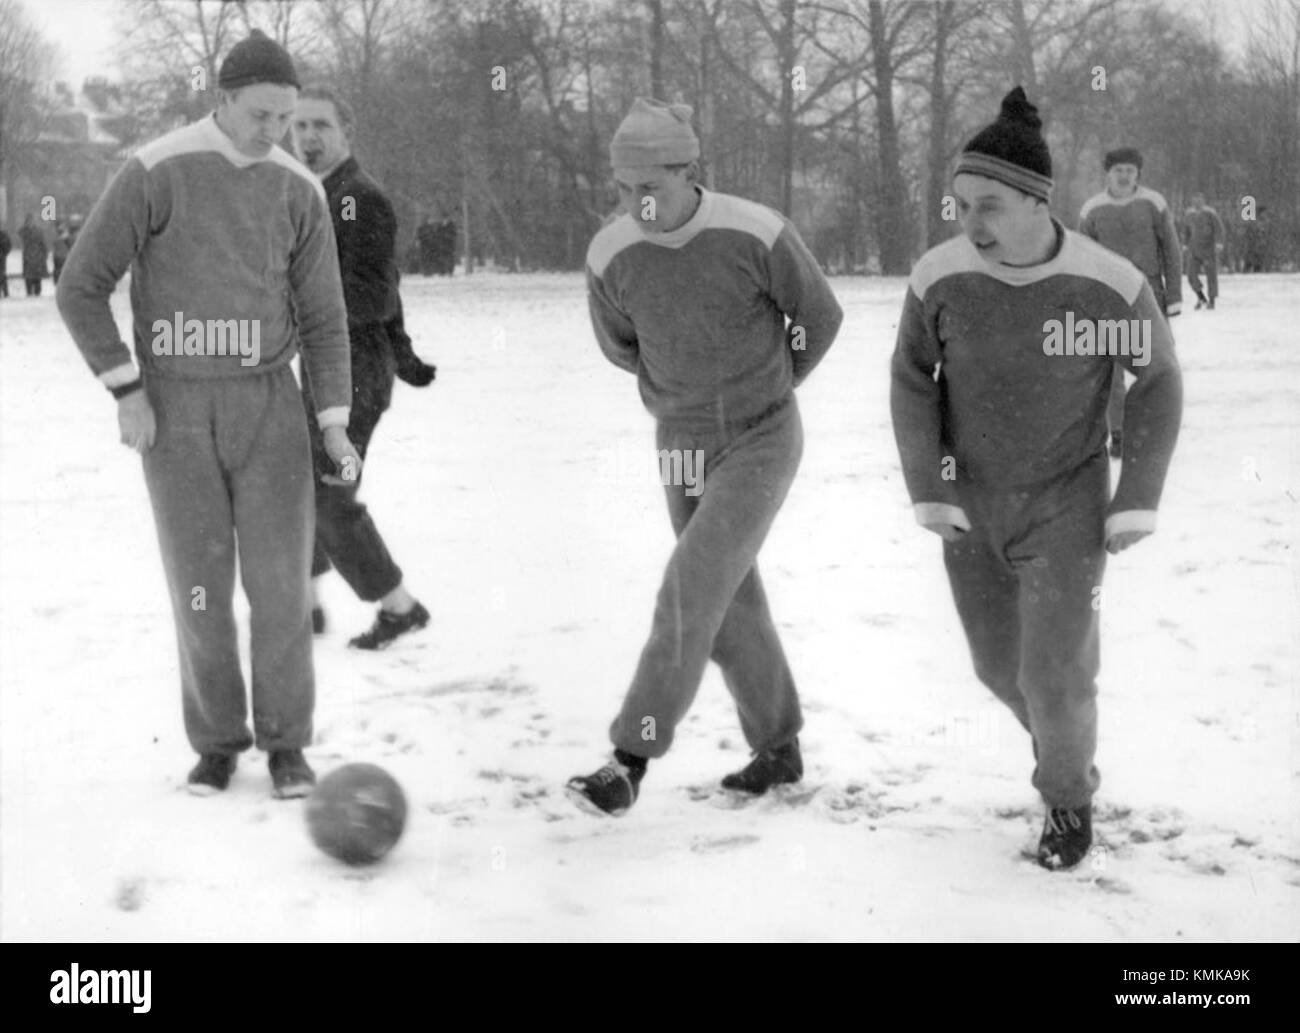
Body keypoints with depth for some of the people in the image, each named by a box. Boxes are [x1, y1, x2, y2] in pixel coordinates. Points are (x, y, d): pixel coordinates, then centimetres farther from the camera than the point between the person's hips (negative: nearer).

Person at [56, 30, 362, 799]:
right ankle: (218, 740, 19)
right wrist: (127, 392, -11)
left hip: (267, 405, 2)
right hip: (174, 411, -2)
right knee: (201, 587, 1)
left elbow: (323, 316, 3)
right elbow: (81, 289, -7)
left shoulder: (299, 191, -1)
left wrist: (335, 424, -6)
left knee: (280, 580, -4)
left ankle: (285, 743, 11)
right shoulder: (155, 173, -12)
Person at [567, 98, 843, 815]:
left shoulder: (756, 235, -21)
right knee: (732, 602, 11)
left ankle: (631, 758, -16)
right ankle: (778, 749, 27)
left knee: (693, 586, -18)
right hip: (681, 446, 4)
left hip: (762, 441, -4)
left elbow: (820, 315, -2)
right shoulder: (610, 256, -11)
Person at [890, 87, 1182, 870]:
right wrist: (929, 494, -7)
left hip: (1066, 505, -3)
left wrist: (1137, 502, -9)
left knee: (1055, 674, -6)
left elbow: (1158, 381, -7)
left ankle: (1070, 798, 23)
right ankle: (1063, 736, 49)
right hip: (972, 506, 3)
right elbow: (913, 379, -3)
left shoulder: (1110, 285, -23)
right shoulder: (941, 277, -19)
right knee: (1001, 664, 16)